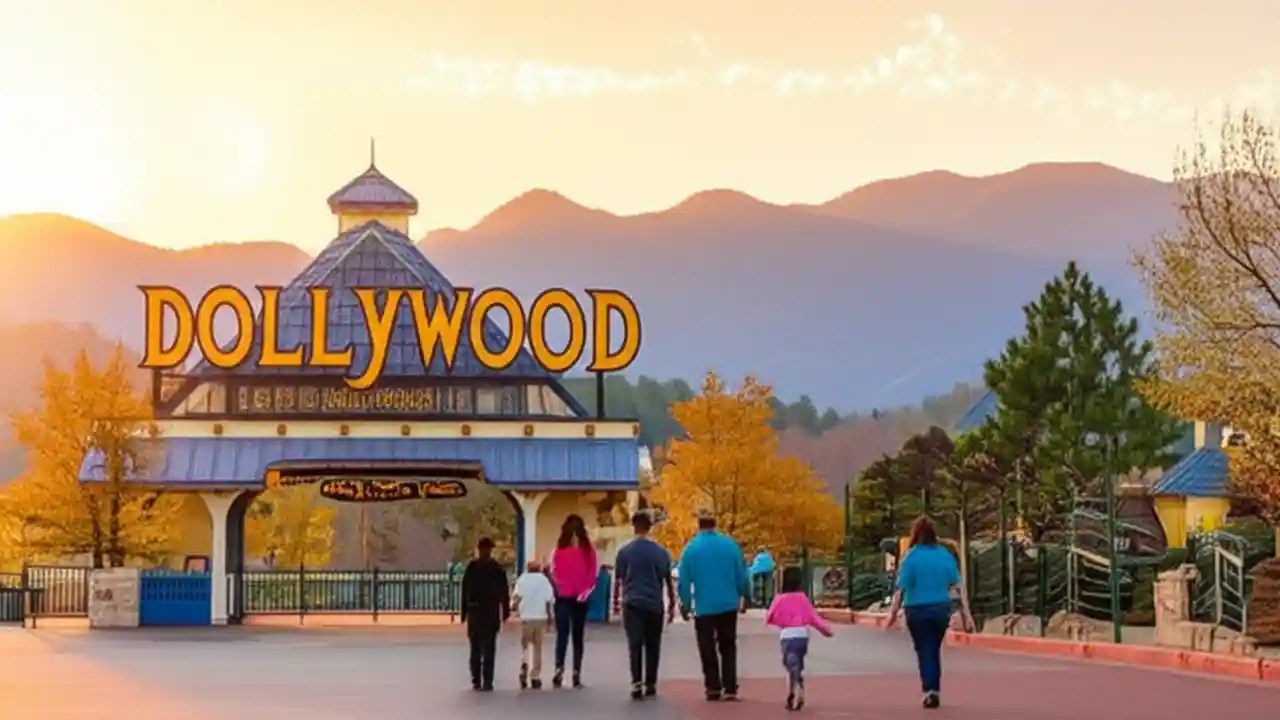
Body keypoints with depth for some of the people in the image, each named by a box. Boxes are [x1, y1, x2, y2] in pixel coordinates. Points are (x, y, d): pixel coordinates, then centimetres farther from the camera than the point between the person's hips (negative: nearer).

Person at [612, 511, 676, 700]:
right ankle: (650, 684, 16)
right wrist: (672, 604, 15)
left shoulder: (625, 551, -1)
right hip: (654, 605, 1)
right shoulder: (661, 552, 2)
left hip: (632, 604, -1)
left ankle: (636, 683, -18)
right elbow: (668, 581, 6)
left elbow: (618, 580, 1)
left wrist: (616, 601, 14)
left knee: (635, 645, -4)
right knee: (652, 646, 12)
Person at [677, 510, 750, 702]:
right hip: (728, 605, 2)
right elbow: (742, 574, -1)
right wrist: (746, 597, 12)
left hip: (704, 608, -1)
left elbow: (684, 580, -5)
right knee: (728, 648, 12)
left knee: (708, 650, 9)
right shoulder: (729, 544, -3)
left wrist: (685, 605, 5)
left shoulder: (691, 548, -6)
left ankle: (713, 688, 5)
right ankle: (730, 689, 5)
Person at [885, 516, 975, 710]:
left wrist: (893, 613, -7)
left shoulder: (911, 557, -9)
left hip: (918, 611, -4)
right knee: (935, 650, 19)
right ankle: (935, 690, 24)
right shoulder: (945, 555, 1)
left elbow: (901, 589, -13)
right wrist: (966, 613, 2)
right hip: (941, 609, 4)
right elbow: (958, 585, 0)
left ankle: (930, 690, -6)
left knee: (924, 651, 4)